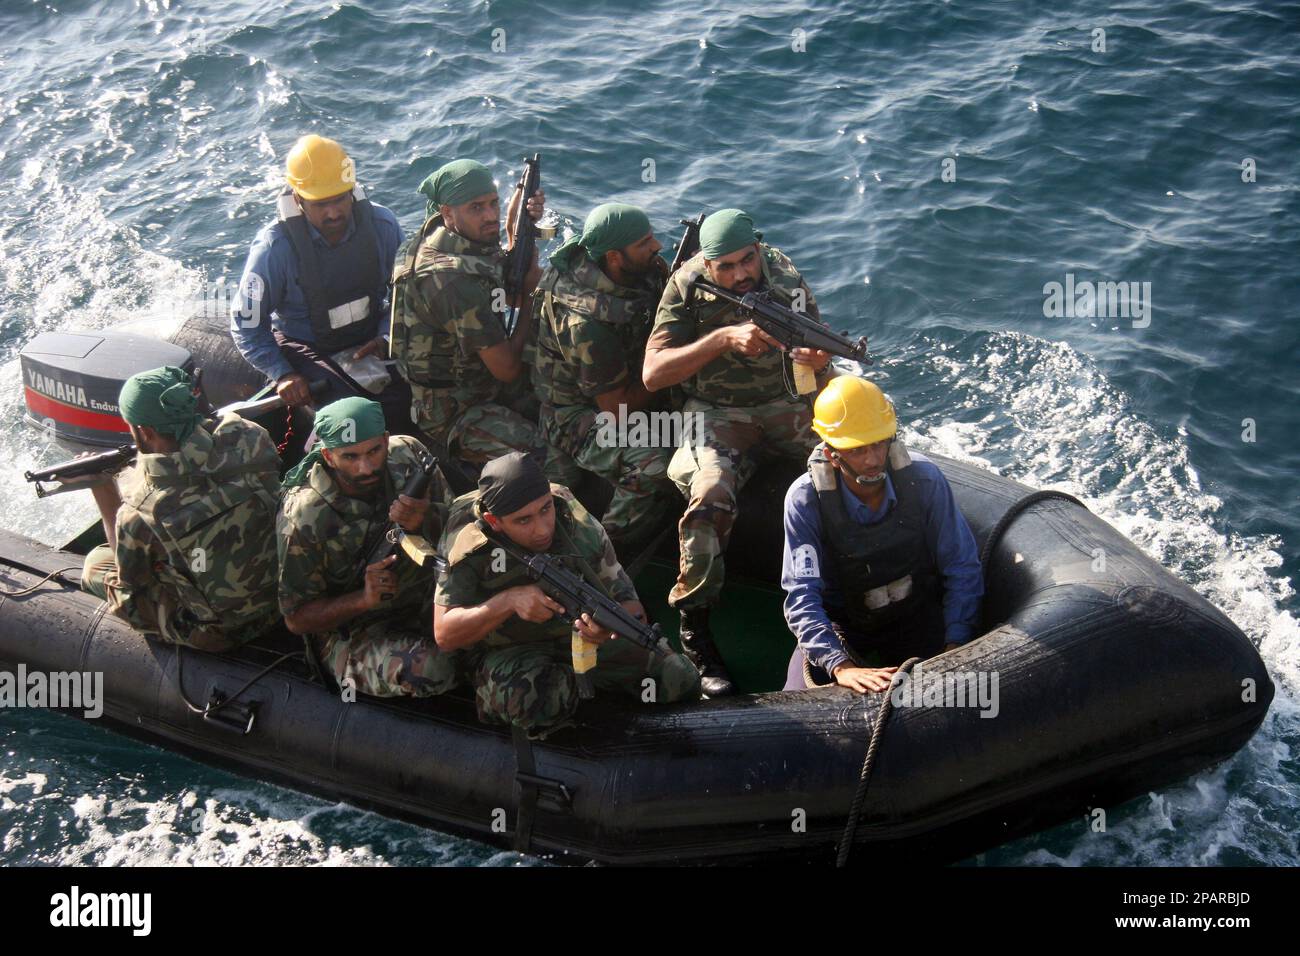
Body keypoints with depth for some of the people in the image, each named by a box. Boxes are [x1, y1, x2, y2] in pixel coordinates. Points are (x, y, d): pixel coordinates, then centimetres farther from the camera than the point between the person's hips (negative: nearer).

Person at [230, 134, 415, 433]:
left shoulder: (381, 225, -10)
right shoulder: (274, 248, -19)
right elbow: (246, 324, -9)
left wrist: (384, 339, -11)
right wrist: (282, 374, -19)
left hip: (369, 340, 3)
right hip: (305, 349, -3)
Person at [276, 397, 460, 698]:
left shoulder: (409, 454, -10)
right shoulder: (304, 518, -21)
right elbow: (296, 618, -12)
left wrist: (424, 522, -24)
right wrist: (364, 599, -30)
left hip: (427, 599, 5)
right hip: (351, 631, -5)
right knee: (424, 668, -35)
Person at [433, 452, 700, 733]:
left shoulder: (581, 529, -13)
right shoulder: (468, 545, -19)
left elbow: (631, 605, -8)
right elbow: (444, 634, -18)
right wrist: (508, 601, -34)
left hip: (579, 637, 4)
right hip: (511, 653, -4)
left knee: (679, 677, -10)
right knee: (536, 699, -39)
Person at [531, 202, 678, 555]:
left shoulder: (647, 269, -9)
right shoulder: (585, 323, -31)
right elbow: (617, 410, -23)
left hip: (627, 389, 9)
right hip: (579, 416, -9)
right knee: (656, 468, -32)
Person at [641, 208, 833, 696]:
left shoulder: (784, 275, -4)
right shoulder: (687, 287, -11)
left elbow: (818, 362, 1)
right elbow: (652, 373, -20)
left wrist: (817, 358, -25)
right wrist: (724, 338, -30)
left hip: (789, 400, 3)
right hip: (720, 413, -3)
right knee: (710, 495, -33)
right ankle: (694, 631, -18)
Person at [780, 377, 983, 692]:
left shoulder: (924, 479, -18)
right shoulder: (806, 499, -23)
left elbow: (962, 570, -10)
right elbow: (803, 596, -26)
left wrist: (954, 648, -21)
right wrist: (841, 666, -40)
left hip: (915, 617, 1)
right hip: (840, 623, -1)